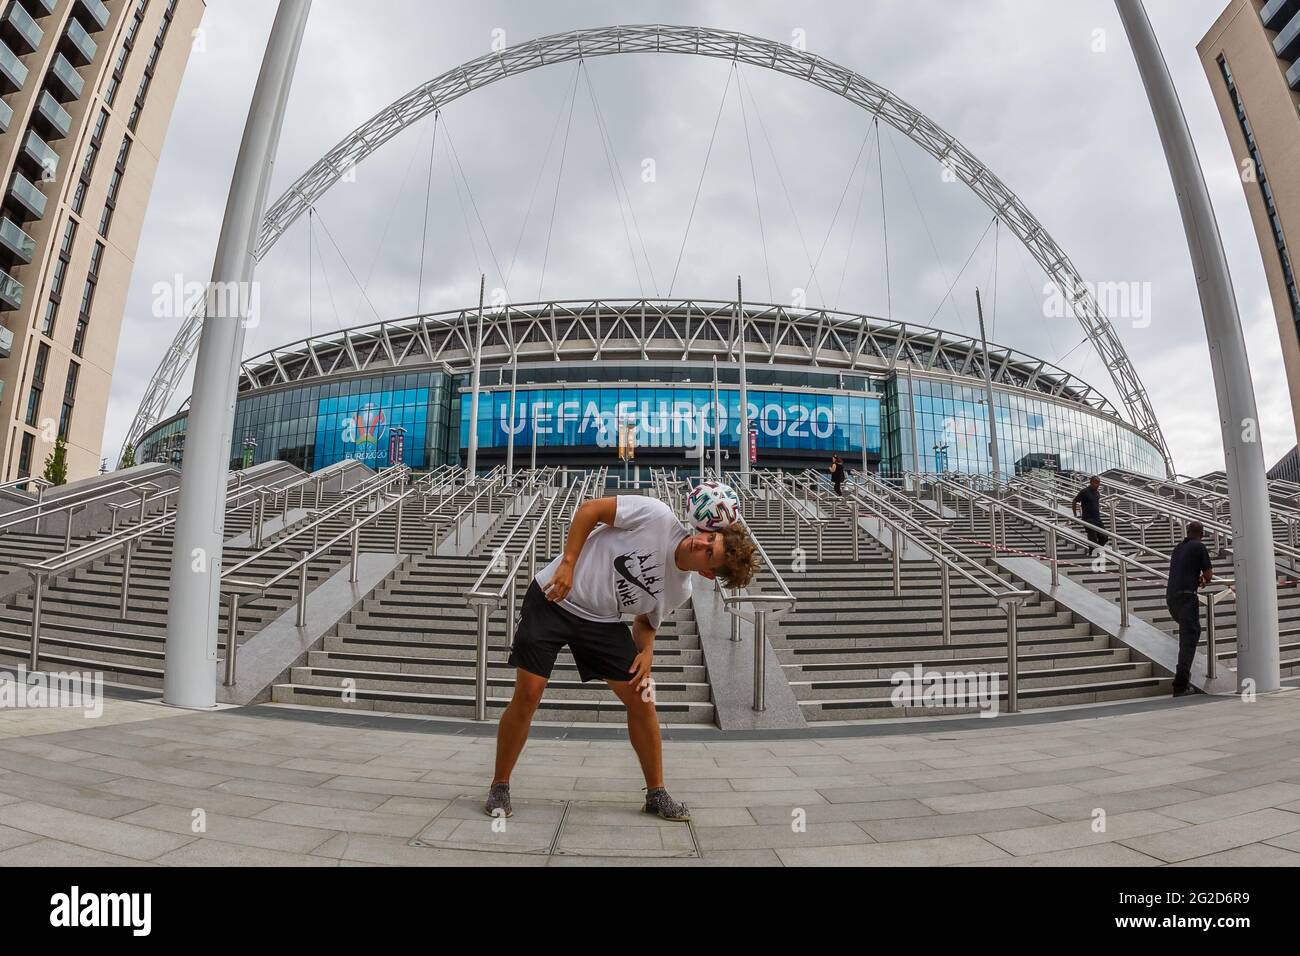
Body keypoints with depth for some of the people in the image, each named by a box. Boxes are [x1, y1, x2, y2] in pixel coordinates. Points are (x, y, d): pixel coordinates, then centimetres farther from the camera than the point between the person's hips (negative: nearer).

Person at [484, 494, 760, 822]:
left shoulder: (681, 591, -4)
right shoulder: (657, 515, -21)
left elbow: (646, 621, 13)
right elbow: (590, 509, -15)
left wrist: (646, 652, -8)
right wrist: (568, 563, -22)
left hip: (602, 622, 5)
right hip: (553, 597, -4)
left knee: (641, 699, -1)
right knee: (528, 695, -9)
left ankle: (656, 794, 18)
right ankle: (499, 788, 15)